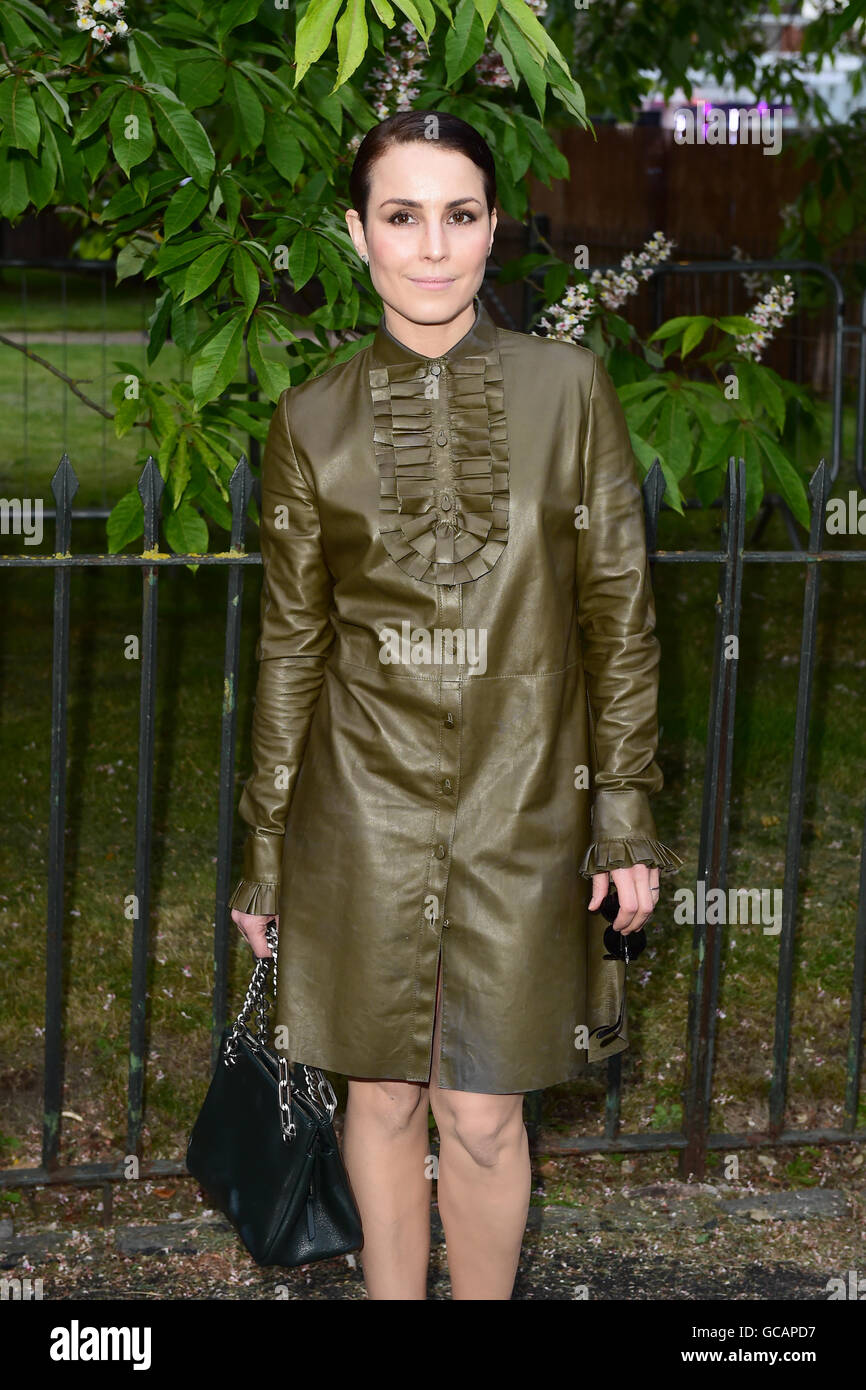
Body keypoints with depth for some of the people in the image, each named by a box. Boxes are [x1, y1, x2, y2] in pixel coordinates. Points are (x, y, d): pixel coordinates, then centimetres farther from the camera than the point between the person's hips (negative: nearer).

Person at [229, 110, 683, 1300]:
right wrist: (266, 849, 7)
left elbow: (619, 617, 1)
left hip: (519, 809, -1)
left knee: (483, 1117, 3)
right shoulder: (314, 420, 0)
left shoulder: (567, 387, -2)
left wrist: (628, 812, -2)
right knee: (383, 1098, 11)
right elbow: (291, 642, 6)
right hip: (364, 810, 1)